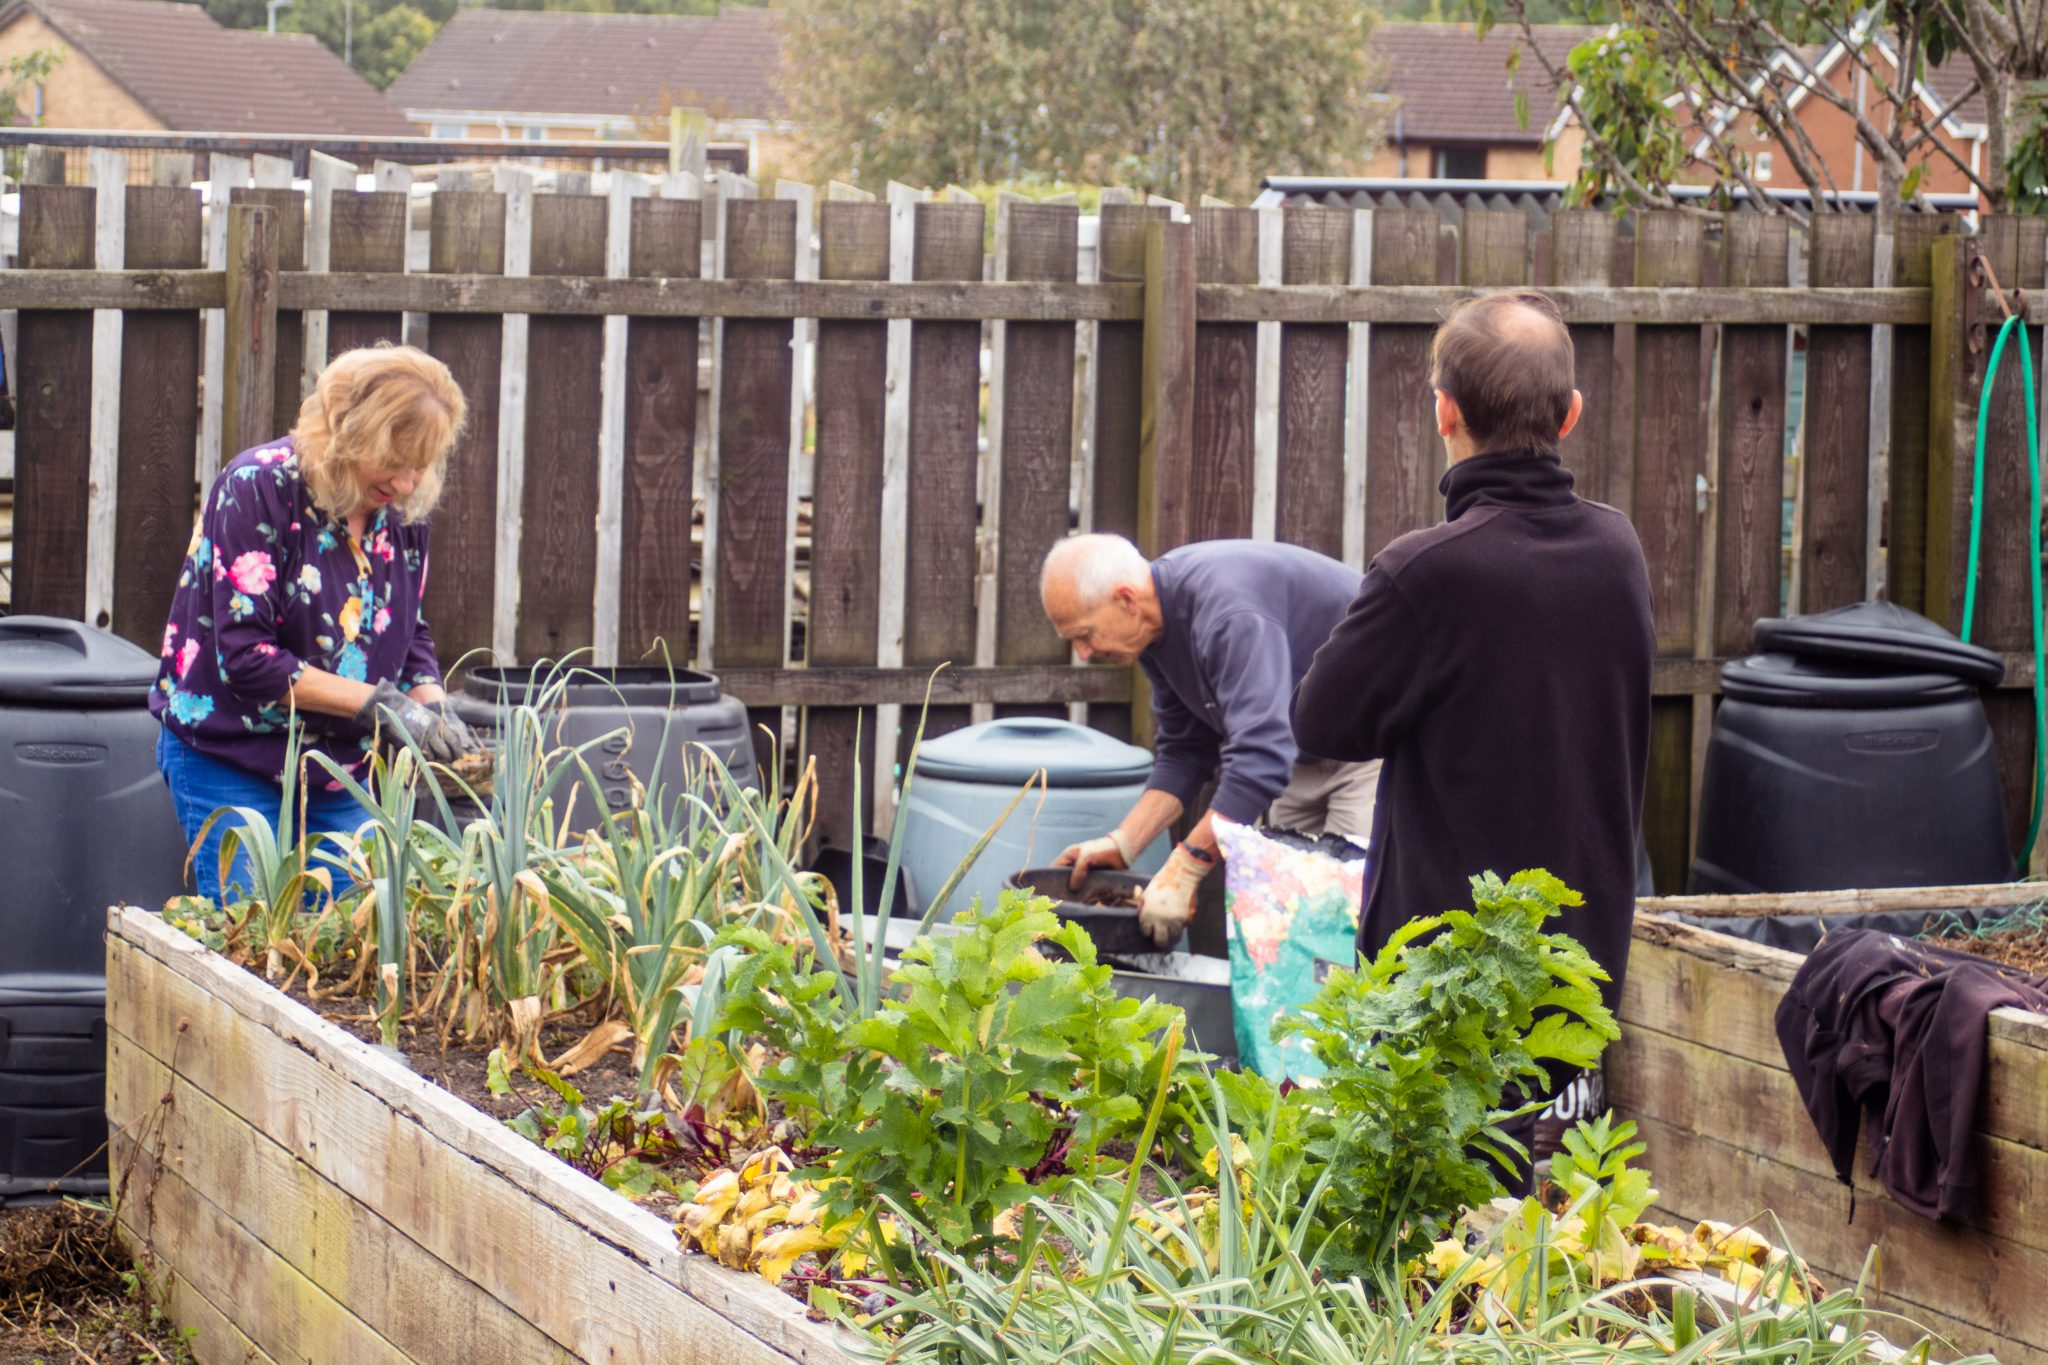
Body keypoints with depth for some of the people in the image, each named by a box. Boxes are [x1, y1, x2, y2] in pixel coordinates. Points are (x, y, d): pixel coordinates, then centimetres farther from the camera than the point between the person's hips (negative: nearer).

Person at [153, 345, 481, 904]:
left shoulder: (402, 509, 1)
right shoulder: (258, 489, -18)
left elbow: (411, 637, 13)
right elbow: (245, 657, -22)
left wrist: (433, 710, -9)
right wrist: (381, 705, -23)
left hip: (339, 774, 6)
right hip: (231, 766, -6)